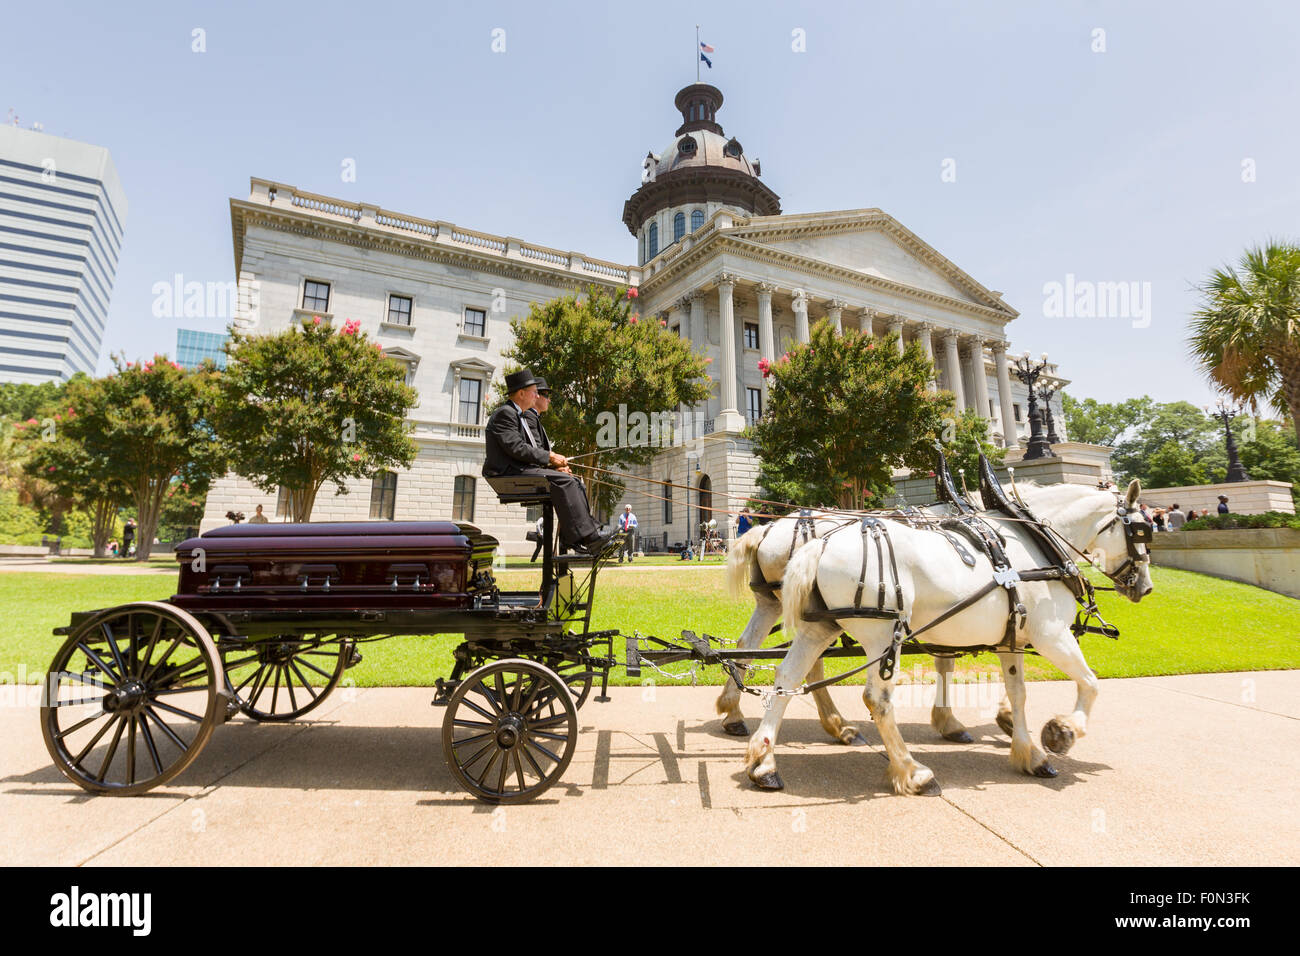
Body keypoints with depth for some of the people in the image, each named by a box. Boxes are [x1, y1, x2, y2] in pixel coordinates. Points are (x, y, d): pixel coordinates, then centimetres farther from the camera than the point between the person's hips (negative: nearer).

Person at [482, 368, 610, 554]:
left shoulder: (521, 416, 23)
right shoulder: (504, 413, -9)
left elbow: (533, 448, 19)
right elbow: (516, 448, -20)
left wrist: (554, 464, 2)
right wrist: (549, 457, -16)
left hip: (523, 470, 10)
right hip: (509, 473, -10)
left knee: (574, 482, 0)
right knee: (563, 481, -24)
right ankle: (584, 537, -25)